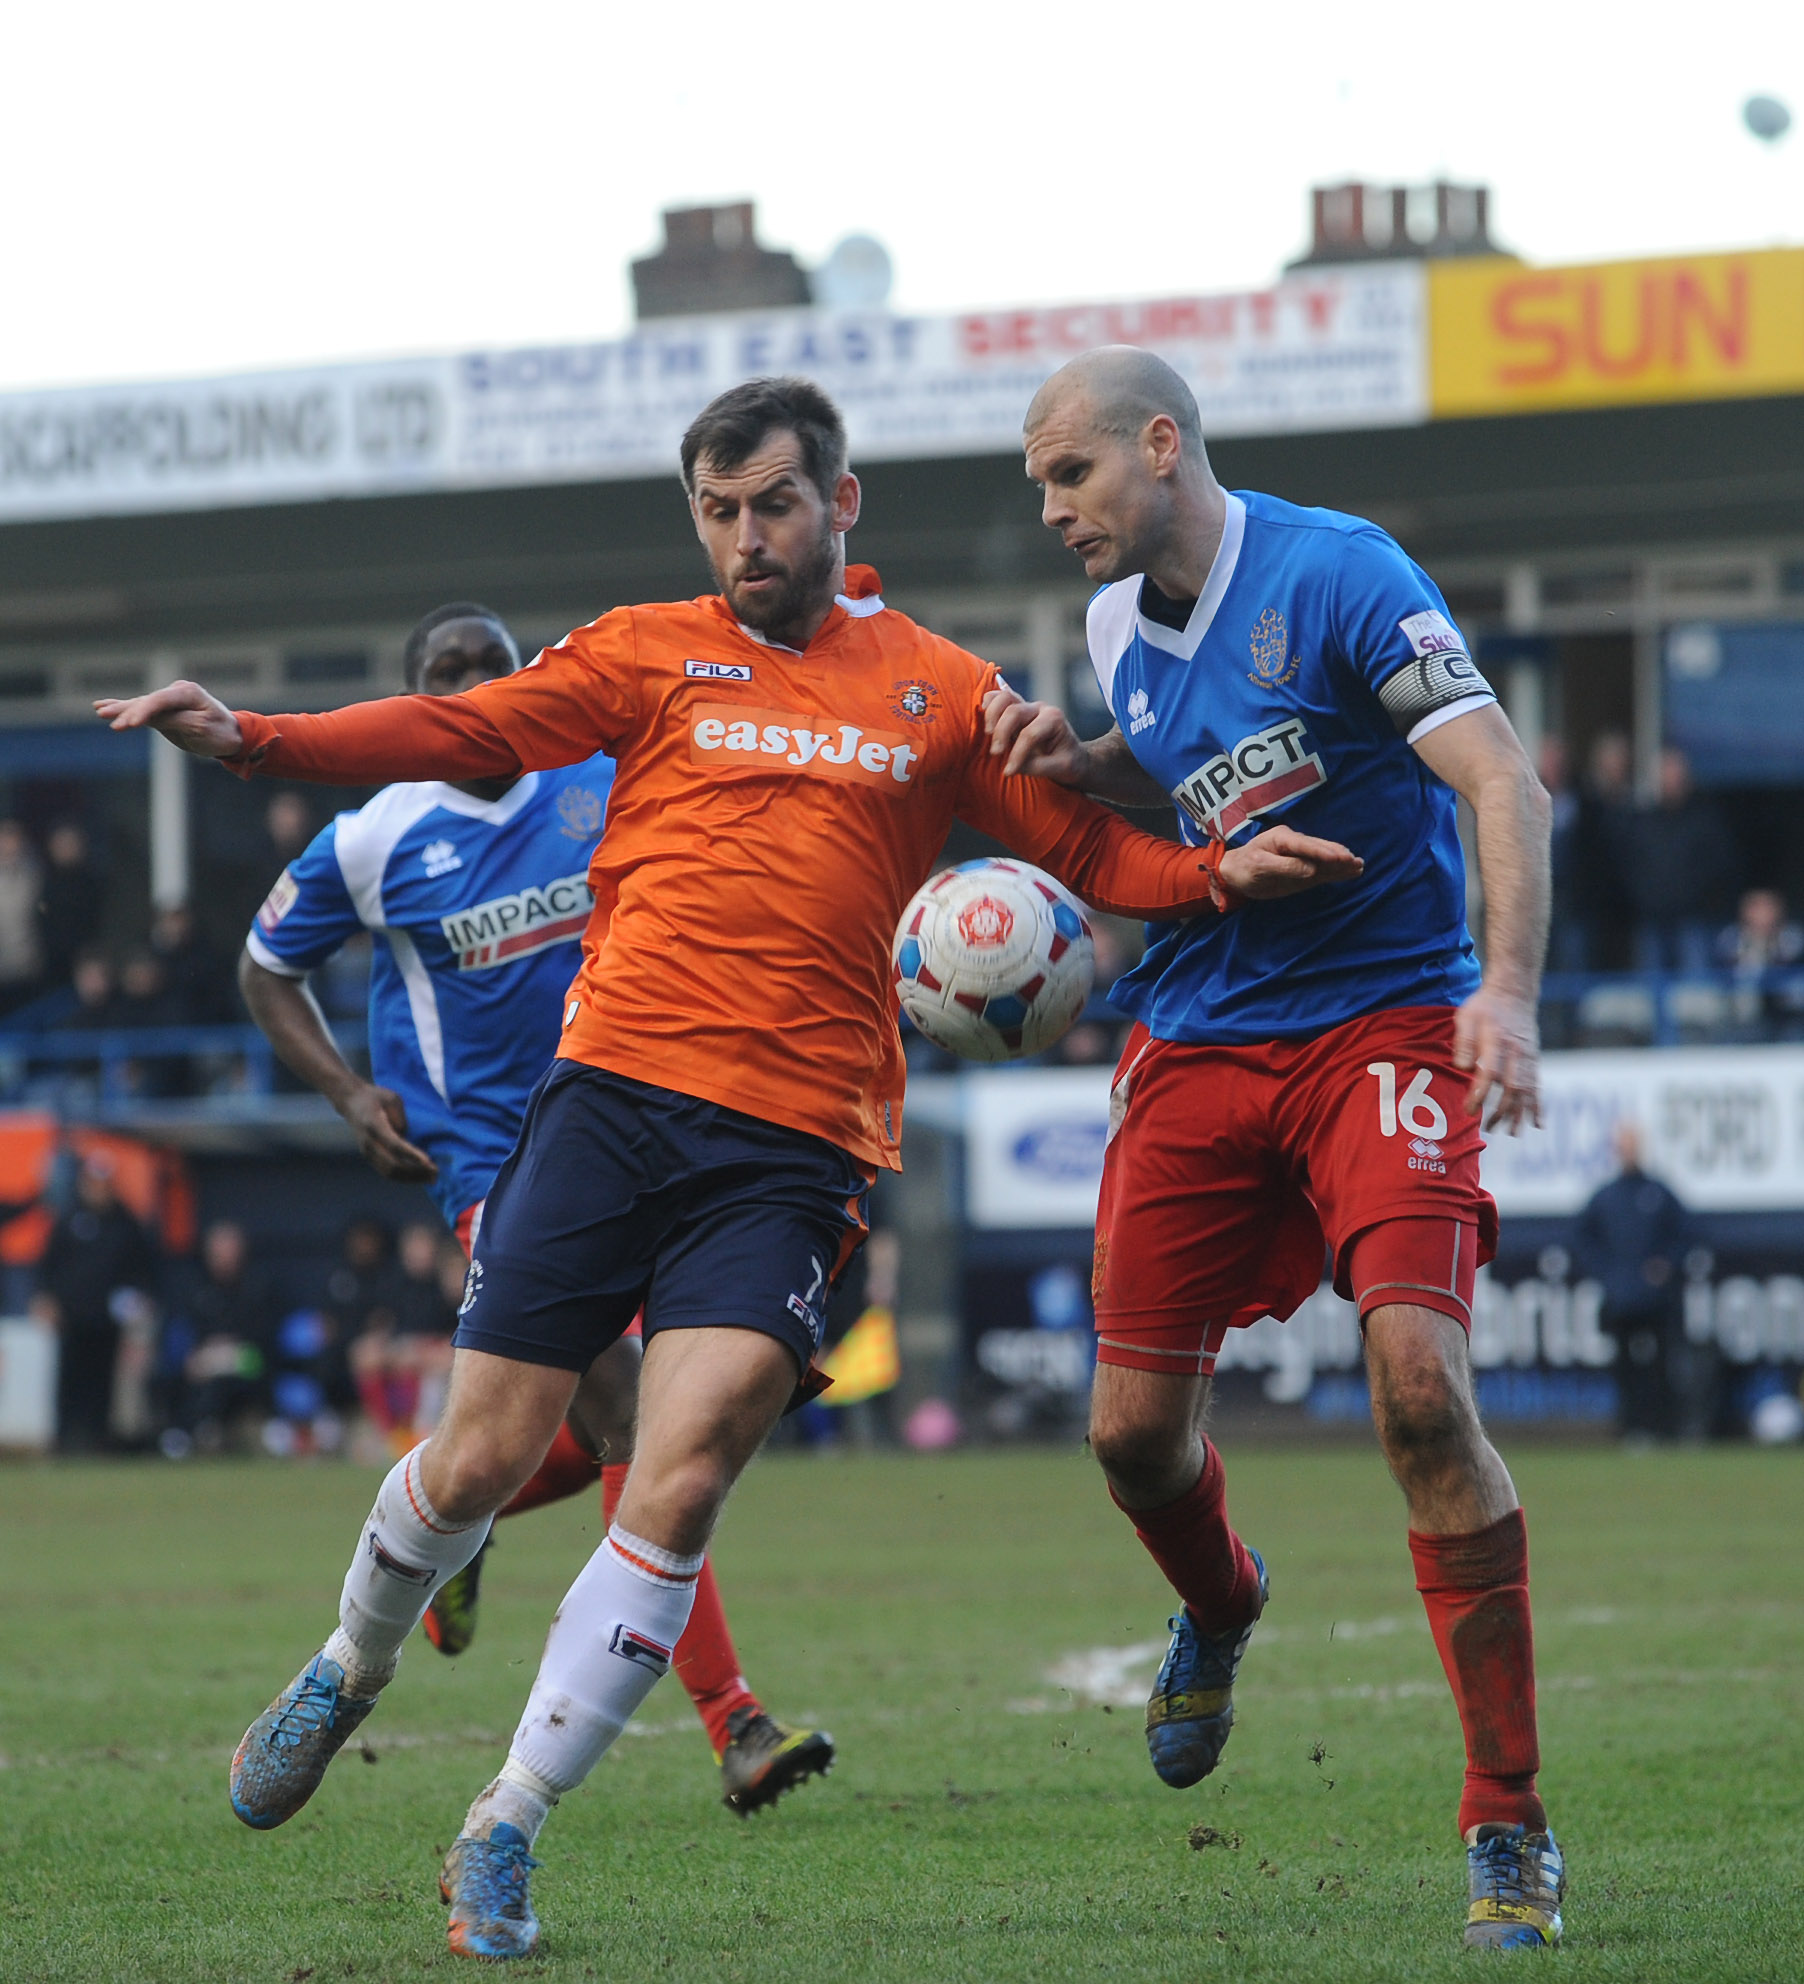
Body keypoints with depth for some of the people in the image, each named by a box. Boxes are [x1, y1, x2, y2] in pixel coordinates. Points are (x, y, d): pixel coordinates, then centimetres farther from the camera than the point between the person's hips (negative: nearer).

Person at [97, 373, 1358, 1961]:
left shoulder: (941, 694, 12)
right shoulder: (652, 654, 11)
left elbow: (1090, 848, 16)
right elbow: (461, 734, 2)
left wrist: (1219, 873, -4)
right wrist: (251, 740, -10)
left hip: (795, 1148, 0)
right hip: (614, 1095, 0)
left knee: (677, 1489, -15)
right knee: (478, 1466, 1)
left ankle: (503, 1832, -2)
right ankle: (350, 1671, 34)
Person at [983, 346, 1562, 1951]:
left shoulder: (1335, 572, -13)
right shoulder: (1120, 626, 9)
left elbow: (1500, 777, -20)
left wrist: (1509, 991, -34)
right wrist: (1071, 764, 4)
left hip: (1382, 1021, -6)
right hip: (1200, 1034, 6)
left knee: (1420, 1384, -22)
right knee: (1136, 1432, 1)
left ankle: (1510, 1825, -13)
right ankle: (1219, 1610, 40)